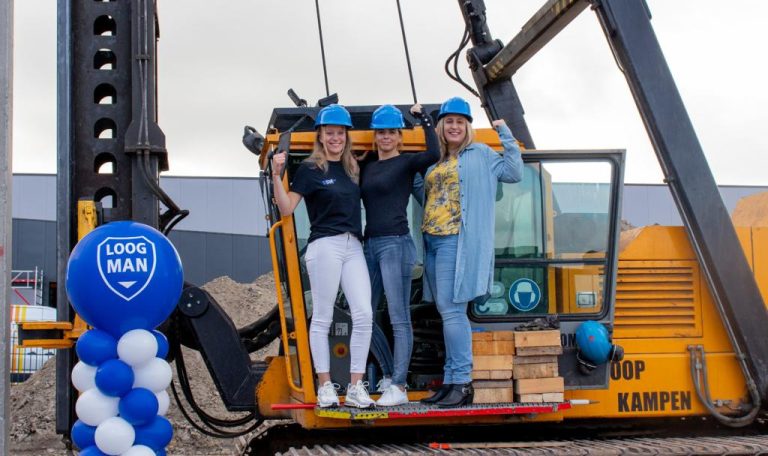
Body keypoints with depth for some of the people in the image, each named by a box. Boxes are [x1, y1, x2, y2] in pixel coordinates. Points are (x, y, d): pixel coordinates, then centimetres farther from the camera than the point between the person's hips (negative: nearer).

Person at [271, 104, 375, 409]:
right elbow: (286, 209, -5)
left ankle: (356, 387, 1)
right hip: (324, 245, -5)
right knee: (322, 318, -1)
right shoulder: (310, 169, 0)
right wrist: (277, 175, -19)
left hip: (353, 246, 6)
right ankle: (325, 386, 6)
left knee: (364, 315, -4)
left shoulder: (352, 169, 18)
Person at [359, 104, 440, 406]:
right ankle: (390, 375, 24)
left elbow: (434, 154, -23)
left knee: (399, 319, -7)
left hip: (395, 244, -8)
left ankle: (398, 388, -6)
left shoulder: (406, 163, -3)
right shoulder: (367, 168, 17)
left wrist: (423, 117, -13)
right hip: (370, 245, 8)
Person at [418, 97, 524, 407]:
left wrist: (504, 134, -6)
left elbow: (514, 173, -4)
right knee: (447, 312, 9)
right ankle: (450, 382, 14)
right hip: (433, 241, 7)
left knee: (451, 310, -13)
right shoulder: (435, 162, 20)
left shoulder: (480, 154, 3)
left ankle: (462, 383, -10)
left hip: (458, 241, -7)